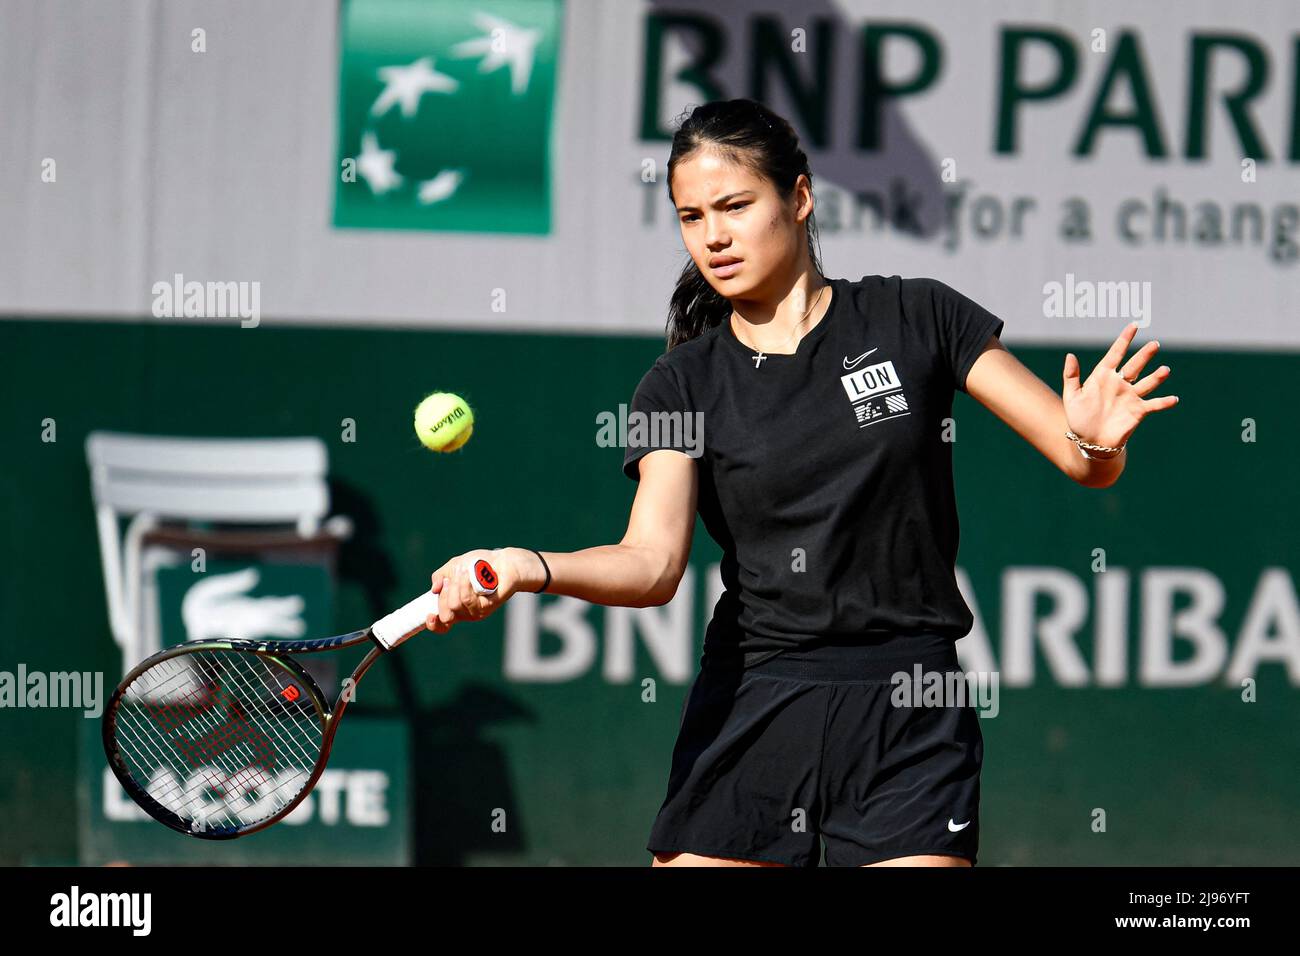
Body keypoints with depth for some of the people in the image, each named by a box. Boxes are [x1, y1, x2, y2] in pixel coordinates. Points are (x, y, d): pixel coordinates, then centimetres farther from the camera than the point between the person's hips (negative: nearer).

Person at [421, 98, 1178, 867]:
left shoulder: (917, 320, 1)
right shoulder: (684, 384, 4)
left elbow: (1087, 465, 2)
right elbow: (653, 561, -11)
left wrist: (1096, 441, -22)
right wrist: (528, 568, -30)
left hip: (909, 723, -1)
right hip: (751, 713, 1)